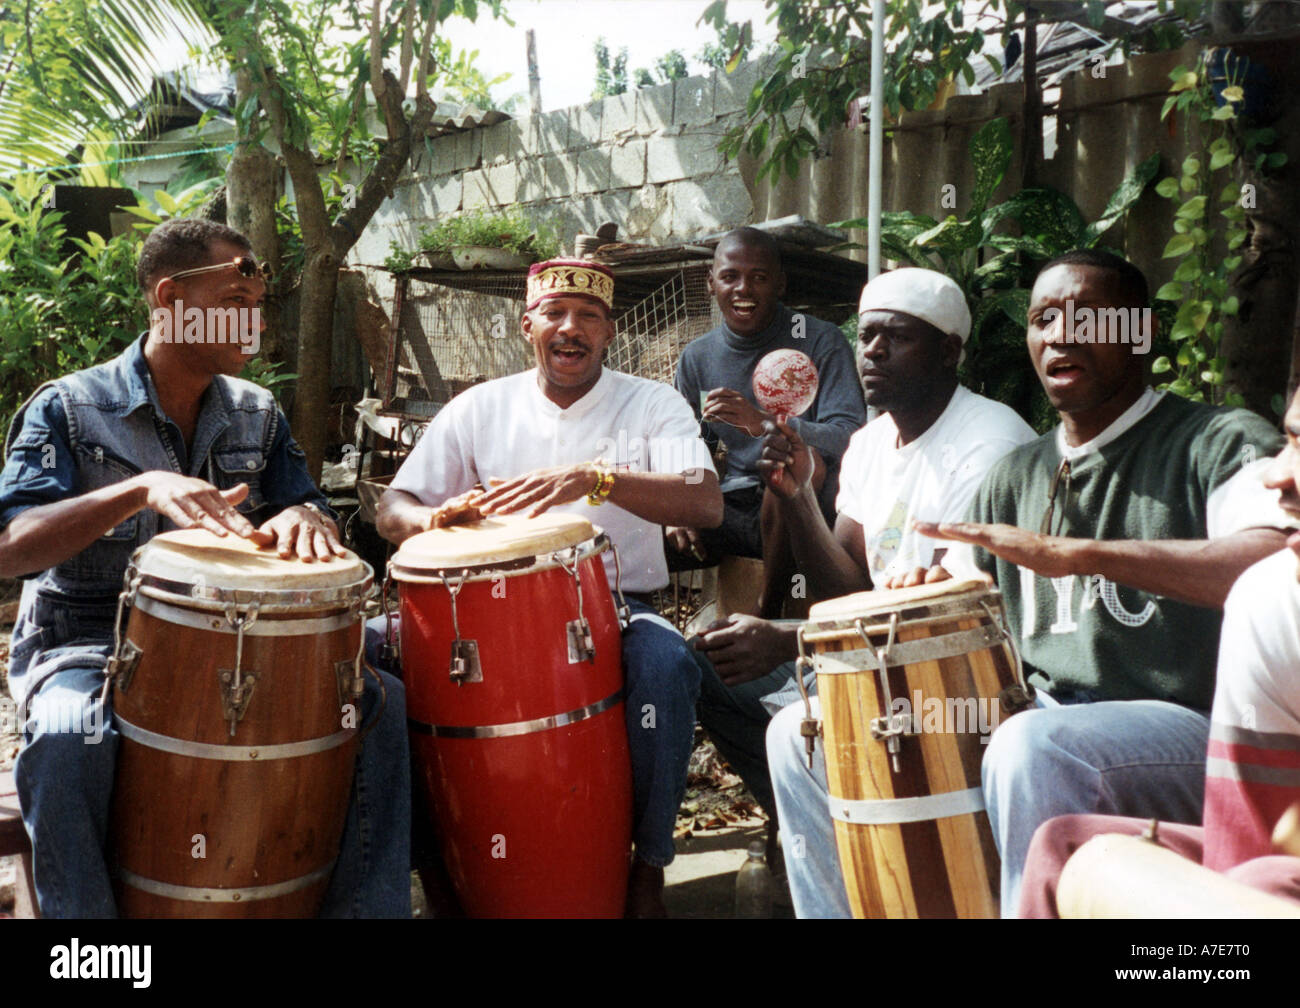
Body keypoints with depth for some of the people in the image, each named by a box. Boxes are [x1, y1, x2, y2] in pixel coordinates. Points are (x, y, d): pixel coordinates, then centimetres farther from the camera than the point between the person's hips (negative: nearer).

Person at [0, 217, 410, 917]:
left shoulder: (257, 415, 11)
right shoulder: (68, 408, -3)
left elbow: (305, 505, 3)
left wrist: (301, 519, -24)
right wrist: (143, 488, -31)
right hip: (89, 646, -3)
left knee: (381, 701, -18)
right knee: (66, 745, -37)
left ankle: (362, 908, -6)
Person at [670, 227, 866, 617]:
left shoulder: (820, 342, -3)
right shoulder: (697, 357, 10)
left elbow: (849, 438, -16)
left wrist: (763, 423, -33)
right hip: (725, 510, 3)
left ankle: (766, 610, -23)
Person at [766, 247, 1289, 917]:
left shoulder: (1218, 442, -6)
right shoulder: (1017, 475, 14)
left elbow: (1278, 565, -27)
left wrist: (1079, 553, -32)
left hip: (1183, 727, -6)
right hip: (1035, 714, 7)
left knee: (1031, 746, -40)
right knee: (803, 734, 3)